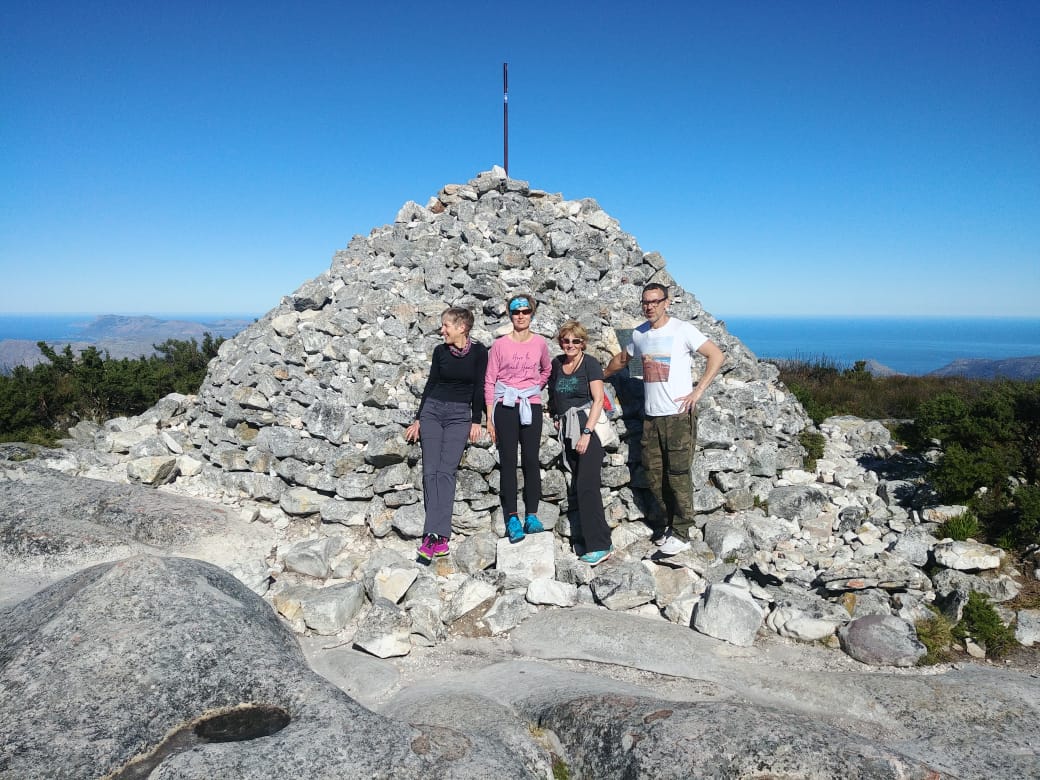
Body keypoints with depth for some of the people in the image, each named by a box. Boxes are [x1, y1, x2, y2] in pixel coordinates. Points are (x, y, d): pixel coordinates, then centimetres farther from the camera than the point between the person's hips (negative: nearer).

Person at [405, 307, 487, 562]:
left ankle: (436, 536, -17)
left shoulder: (478, 351, -1)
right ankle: (437, 538, -9)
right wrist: (418, 419, 10)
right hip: (433, 410, 3)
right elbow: (431, 384, 10)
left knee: (446, 472, -14)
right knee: (431, 472, -7)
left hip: (460, 416, -2)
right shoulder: (440, 351, 5)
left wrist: (476, 421, -2)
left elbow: (479, 387, 1)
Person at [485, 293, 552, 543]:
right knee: (508, 462, 0)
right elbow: (489, 381, -1)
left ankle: (531, 516, 9)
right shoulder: (500, 345, -2)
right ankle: (512, 520, 1)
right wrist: (489, 418, -3)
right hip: (505, 407, -2)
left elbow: (546, 370, 24)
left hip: (531, 407, 2)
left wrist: (535, 388, 9)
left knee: (531, 461, 3)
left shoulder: (540, 343, 4)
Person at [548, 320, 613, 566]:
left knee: (587, 487, -11)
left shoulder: (590, 364, -3)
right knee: (577, 487, 5)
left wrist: (587, 433, -17)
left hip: (588, 428, -6)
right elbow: (553, 395, 25)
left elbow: (598, 399, -10)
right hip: (567, 430, 6)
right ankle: (589, 541, 11)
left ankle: (600, 546, -7)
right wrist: (556, 417, 8)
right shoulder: (557, 364, 13)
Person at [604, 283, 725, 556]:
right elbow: (622, 358, 30)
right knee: (654, 475, 9)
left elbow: (717, 356, -9)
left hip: (679, 414, -6)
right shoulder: (639, 334, 11)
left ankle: (681, 533, 8)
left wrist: (697, 391, -14)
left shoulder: (682, 330, -7)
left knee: (678, 475, -2)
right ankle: (669, 522, 26)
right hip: (651, 415, 6)